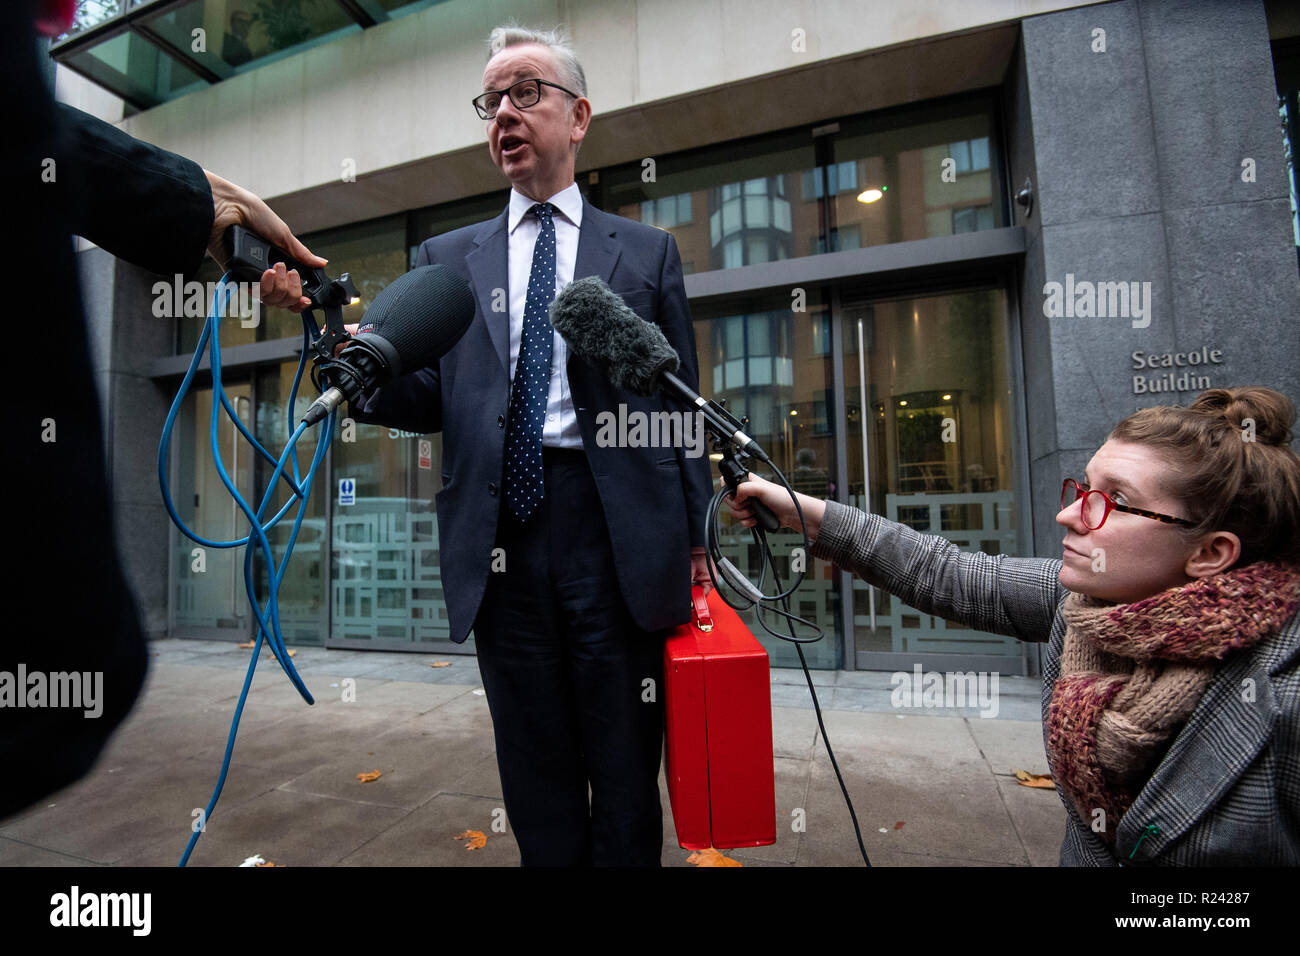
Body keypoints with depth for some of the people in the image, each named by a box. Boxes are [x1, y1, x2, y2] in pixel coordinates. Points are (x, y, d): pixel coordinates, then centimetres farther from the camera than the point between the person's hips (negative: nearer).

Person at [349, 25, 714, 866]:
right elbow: (434, 398, 10)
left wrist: (695, 538, 0)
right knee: (535, 776, 14)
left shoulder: (646, 251, 11)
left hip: (618, 532, -1)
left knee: (626, 773, 10)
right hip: (502, 536, 2)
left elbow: (681, 404, 7)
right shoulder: (448, 259, 16)